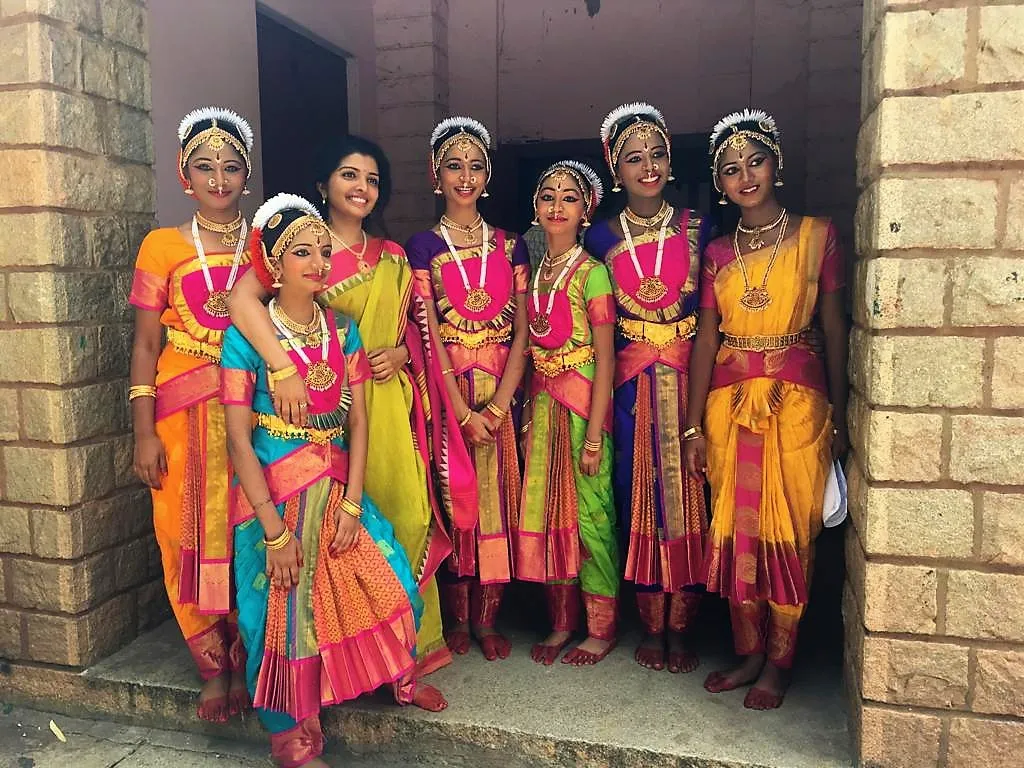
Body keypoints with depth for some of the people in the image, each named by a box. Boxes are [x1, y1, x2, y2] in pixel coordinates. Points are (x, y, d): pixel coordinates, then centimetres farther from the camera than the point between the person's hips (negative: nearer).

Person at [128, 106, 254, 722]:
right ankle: (212, 666, 19)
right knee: (192, 534, 4)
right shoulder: (163, 246, 3)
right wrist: (145, 432, -5)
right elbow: (146, 345, 1)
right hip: (184, 412, 0)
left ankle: (246, 660, 18)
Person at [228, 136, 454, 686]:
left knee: (407, 515, 4)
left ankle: (410, 641, 23)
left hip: (389, 403, 5)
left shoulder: (391, 257, 13)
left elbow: (411, 325, 21)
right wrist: (284, 369, -32)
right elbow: (243, 299, -21)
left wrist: (401, 351, -2)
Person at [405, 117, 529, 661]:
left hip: (502, 390, 2)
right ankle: (457, 619, 19)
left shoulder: (509, 245, 9)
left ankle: (487, 620, 18)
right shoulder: (422, 247, 2)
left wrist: (497, 406, -10)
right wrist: (464, 411, -14)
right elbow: (429, 335, -6)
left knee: (498, 497, 5)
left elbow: (522, 331, 1)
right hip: (446, 389, -2)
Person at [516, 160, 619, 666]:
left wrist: (594, 436, -15)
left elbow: (605, 361, -13)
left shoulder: (591, 274, -10)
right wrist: (527, 411, 7)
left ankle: (602, 629, 19)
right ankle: (561, 623, 25)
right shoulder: (533, 273, 10)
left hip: (583, 405, -6)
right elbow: (532, 351, 12)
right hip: (541, 406, 6)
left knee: (589, 514, 2)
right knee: (546, 512, 10)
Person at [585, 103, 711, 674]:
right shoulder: (602, 237, 5)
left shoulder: (698, 229, 3)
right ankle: (652, 627, 18)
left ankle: (680, 628, 16)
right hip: (631, 383, 1)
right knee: (640, 497, 5)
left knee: (687, 495, 2)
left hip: (689, 379, 0)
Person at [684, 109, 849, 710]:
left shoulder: (817, 235, 1)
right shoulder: (718, 252, 8)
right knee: (736, 528, 7)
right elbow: (705, 339, 4)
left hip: (797, 403, -3)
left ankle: (779, 662, 19)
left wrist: (839, 417, -3)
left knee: (790, 530, 3)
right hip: (729, 405, 3)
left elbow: (834, 329, 0)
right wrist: (693, 426, 0)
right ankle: (748, 652, 23)